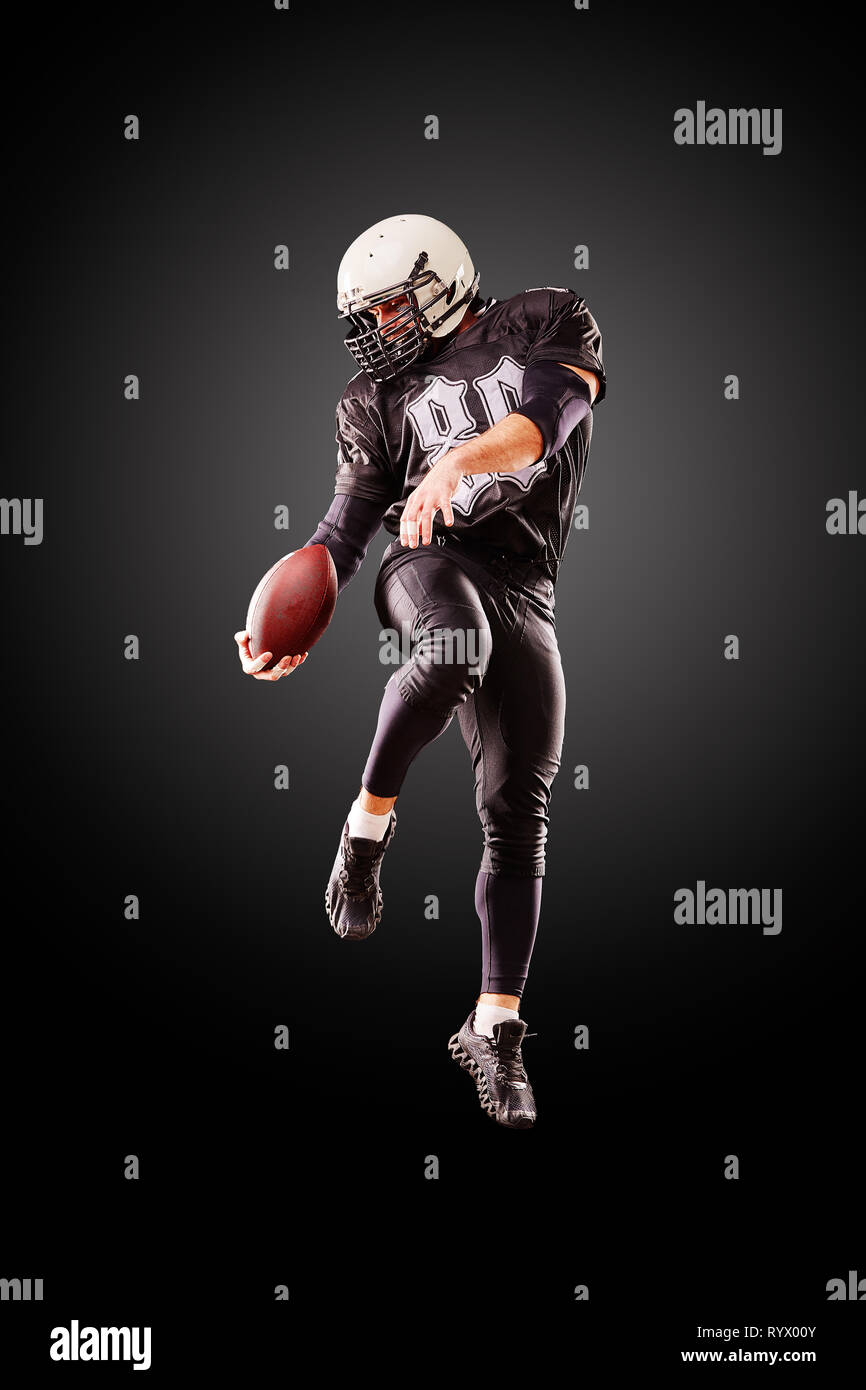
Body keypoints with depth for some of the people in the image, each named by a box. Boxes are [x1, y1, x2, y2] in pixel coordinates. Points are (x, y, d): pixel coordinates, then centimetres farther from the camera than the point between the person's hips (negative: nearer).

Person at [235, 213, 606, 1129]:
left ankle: (495, 1028, 7)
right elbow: (348, 523, 11)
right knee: (455, 646, -39)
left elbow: (551, 410, -10)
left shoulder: (547, 324, 11)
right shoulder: (380, 395, 16)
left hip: (524, 595, 0)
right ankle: (369, 822, -18)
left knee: (518, 819, -3)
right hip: (431, 560, 0)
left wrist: (460, 460, -26)